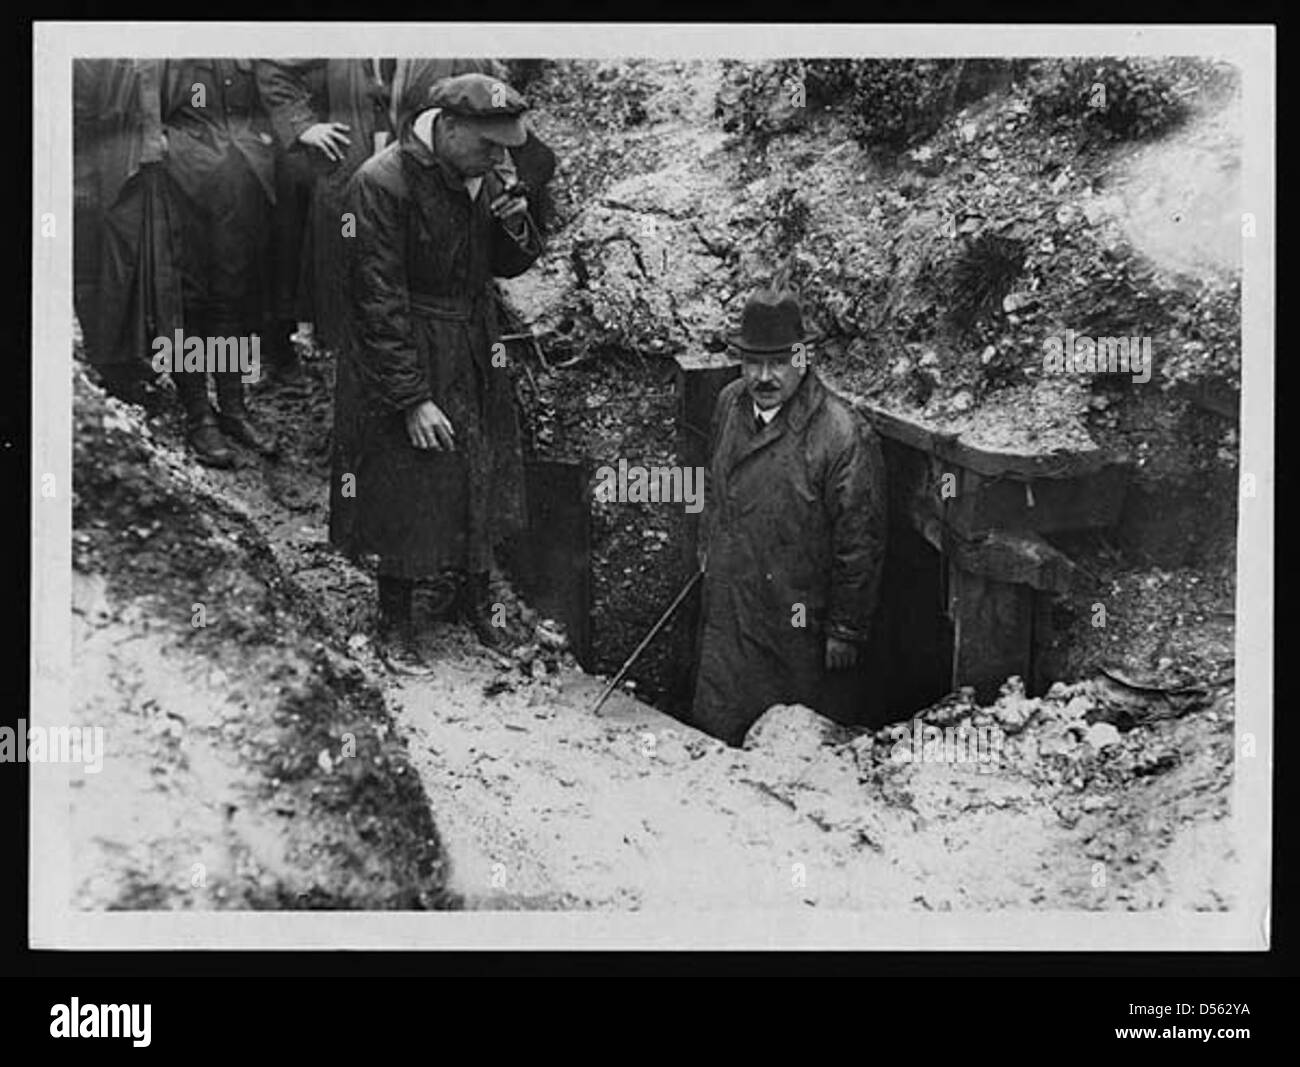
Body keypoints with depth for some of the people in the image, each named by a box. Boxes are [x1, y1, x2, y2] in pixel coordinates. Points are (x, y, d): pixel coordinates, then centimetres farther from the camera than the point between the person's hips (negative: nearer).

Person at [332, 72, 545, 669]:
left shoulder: (482, 178, 1)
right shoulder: (381, 184, -20)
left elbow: (507, 266, 13)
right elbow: (379, 300, -21)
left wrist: (517, 230, -11)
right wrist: (413, 398, -21)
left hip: (474, 358, 7)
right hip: (403, 359, -7)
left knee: (482, 478, 14)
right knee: (406, 493, 2)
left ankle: (476, 600, 34)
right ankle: (394, 623, 20)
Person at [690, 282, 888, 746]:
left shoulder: (843, 436, -22)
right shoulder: (730, 402, 0)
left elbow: (859, 546, -16)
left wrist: (846, 632, -11)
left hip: (793, 626, -5)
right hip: (723, 607, 6)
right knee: (712, 726, 15)